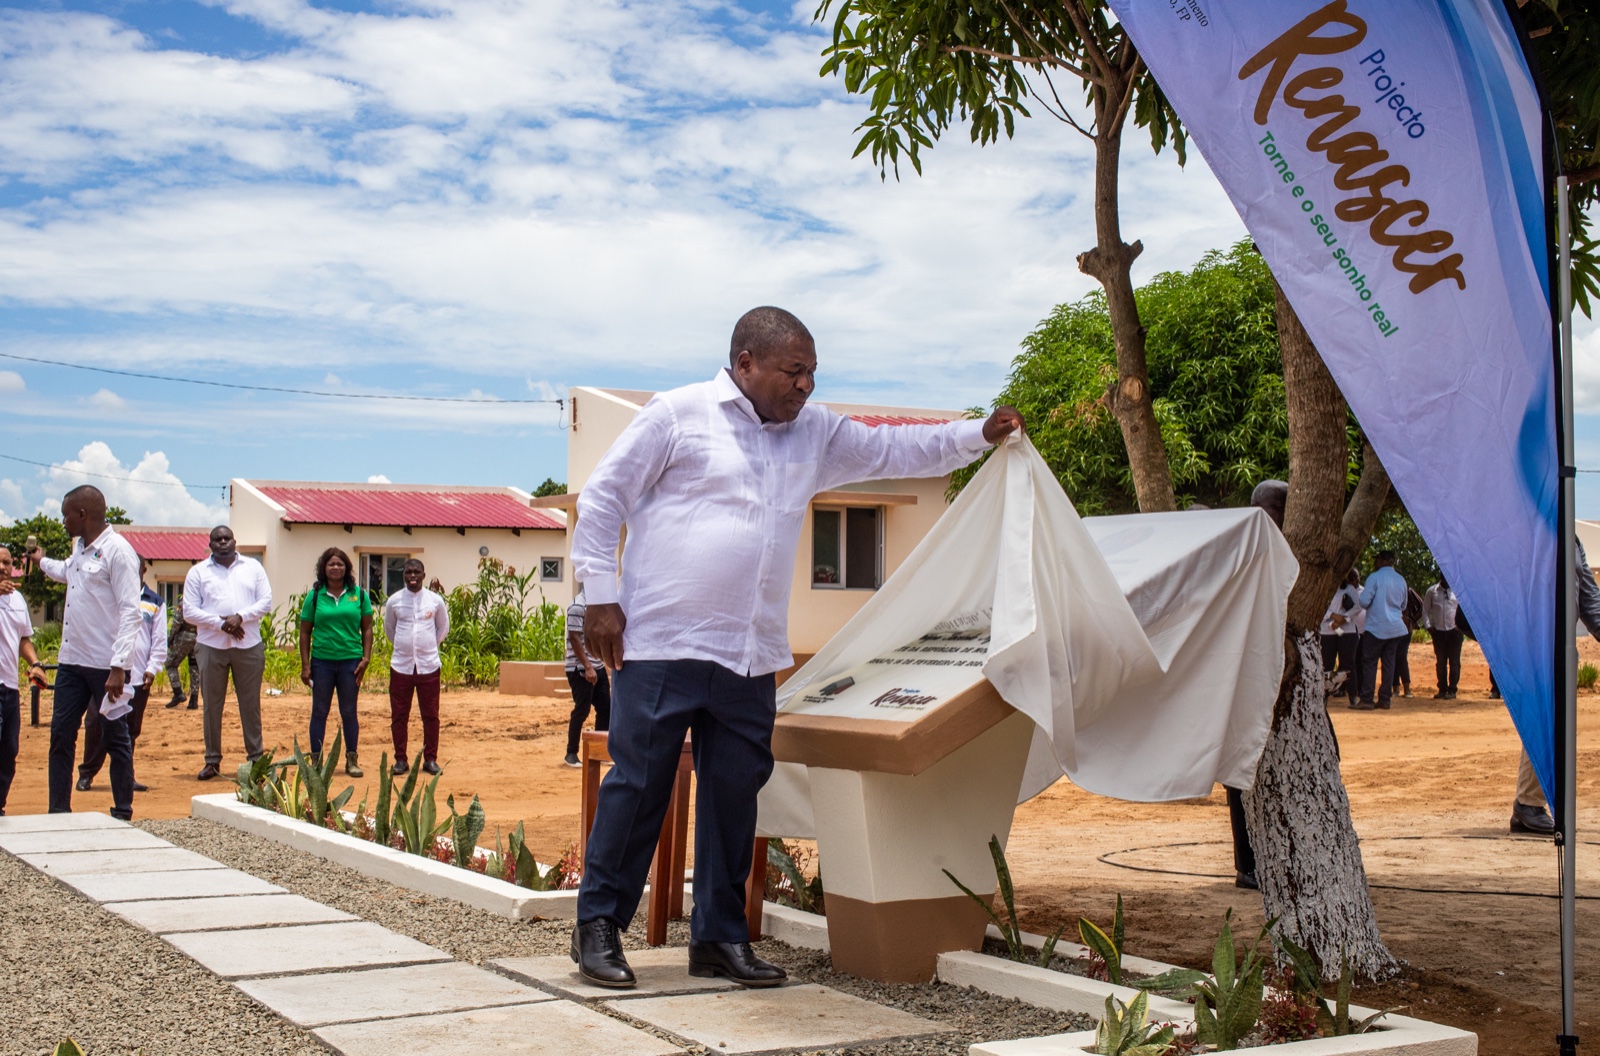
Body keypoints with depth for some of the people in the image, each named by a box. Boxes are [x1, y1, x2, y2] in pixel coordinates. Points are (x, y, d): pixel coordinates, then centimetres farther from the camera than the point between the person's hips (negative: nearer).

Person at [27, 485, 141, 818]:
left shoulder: (117, 551, -15)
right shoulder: (80, 548, 12)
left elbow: (130, 612, -20)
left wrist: (119, 666, -24)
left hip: (106, 665, -8)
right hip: (71, 661, 8)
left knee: (115, 739, 4)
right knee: (61, 735, 8)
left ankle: (123, 813, 13)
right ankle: (58, 812, 16)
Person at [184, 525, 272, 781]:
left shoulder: (253, 567, 10)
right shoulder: (198, 572, 6)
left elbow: (266, 601, 3)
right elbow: (189, 611, -1)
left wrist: (240, 617, -13)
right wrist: (221, 623, -13)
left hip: (249, 645, 0)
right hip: (211, 646, 0)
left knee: (251, 703, 4)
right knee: (212, 704, 3)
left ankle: (256, 757, 10)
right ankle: (212, 760, 10)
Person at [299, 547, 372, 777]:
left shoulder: (358, 594, 3)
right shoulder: (314, 596, 1)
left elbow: (367, 628, 6)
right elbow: (305, 631, 3)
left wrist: (366, 658, -3)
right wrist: (305, 665, -2)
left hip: (350, 661, 0)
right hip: (321, 661, 0)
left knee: (349, 712, 8)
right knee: (319, 712, 6)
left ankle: (352, 760, 15)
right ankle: (316, 760, 13)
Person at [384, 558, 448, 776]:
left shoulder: (435, 600, 1)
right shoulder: (394, 601, 2)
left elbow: (443, 628, 15)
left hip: (428, 666, 0)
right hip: (401, 666, 0)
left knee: (430, 715, 3)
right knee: (399, 715, 3)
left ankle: (430, 759, 12)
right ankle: (400, 759, 13)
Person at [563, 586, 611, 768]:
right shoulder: (578, 606, -14)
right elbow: (574, 638, -18)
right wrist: (587, 667, -21)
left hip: (598, 667, 8)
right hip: (580, 669, -8)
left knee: (605, 708, 8)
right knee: (581, 710, -3)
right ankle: (571, 754, 9)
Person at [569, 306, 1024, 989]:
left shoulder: (816, 433, 16)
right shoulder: (678, 414, -2)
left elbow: (894, 450, 25)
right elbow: (603, 497, 0)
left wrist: (978, 436, 16)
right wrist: (600, 596, -5)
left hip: (751, 657, 6)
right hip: (661, 643, -6)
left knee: (735, 793, 8)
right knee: (637, 784, -2)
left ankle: (719, 937, 18)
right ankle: (598, 925, 11)